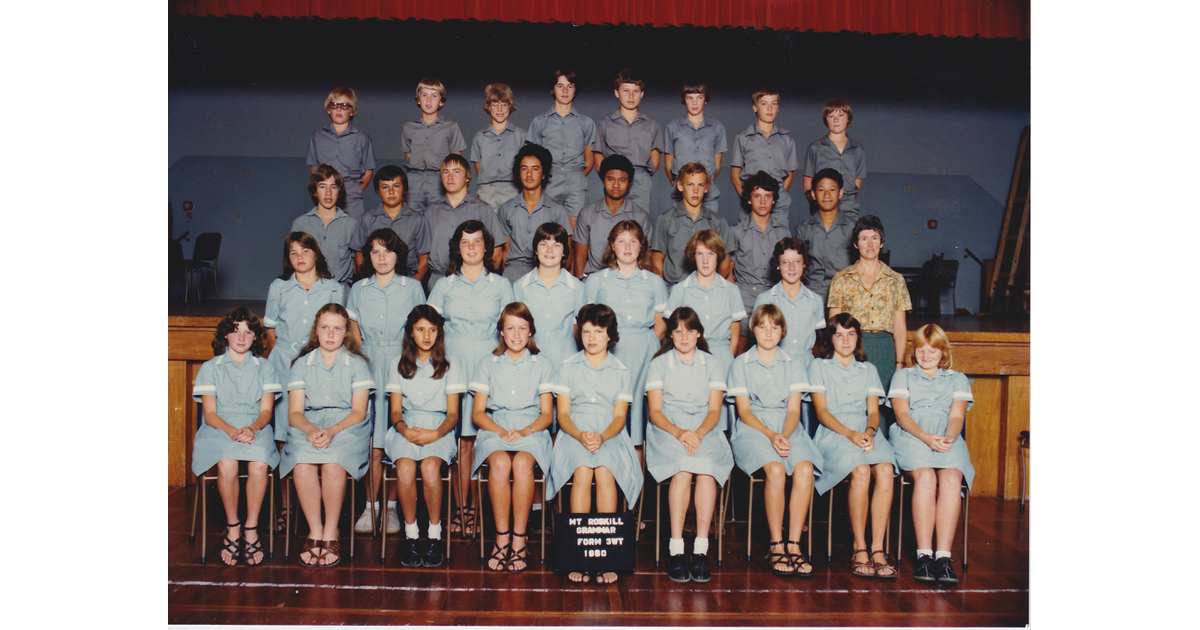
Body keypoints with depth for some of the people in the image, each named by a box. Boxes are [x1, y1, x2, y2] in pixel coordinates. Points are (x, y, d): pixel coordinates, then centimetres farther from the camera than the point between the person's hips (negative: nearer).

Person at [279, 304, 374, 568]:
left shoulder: (357, 364, 7)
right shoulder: (302, 365, 13)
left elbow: (359, 412, -1)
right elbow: (294, 413, 5)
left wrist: (332, 431, -20)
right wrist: (311, 430, -18)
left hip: (347, 426, -2)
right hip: (308, 425, 2)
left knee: (332, 464, -34)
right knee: (303, 465, -32)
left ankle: (331, 534, -19)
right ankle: (315, 533, -18)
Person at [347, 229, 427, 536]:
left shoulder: (412, 288, 9)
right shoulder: (358, 289, 13)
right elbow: (353, 329, 15)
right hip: (367, 367, 1)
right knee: (372, 445, -7)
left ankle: (391, 506, 5)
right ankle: (370, 506, 2)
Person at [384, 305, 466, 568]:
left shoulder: (450, 367, 13)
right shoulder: (397, 366, 17)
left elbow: (452, 413, 6)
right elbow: (395, 410, 11)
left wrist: (436, 433, -15)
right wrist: (404, 428, -13)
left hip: (439, 430, -1)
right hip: (405, 428, 1)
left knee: (430, 466, -34)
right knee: (405, 467, -33)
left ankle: (434, 534, -21)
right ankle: (411, 534, -19)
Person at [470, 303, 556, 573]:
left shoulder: (542, 366, 12)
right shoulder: (488, 364, 14)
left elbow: (547, 414, 8)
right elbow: (478, 413, 9)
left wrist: (525, 431, -11)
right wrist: (501, 431, -10)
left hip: (531, 431, 0)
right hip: (494, 430, 1)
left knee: (522, 463, -35)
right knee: (500, 463, -34)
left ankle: (519, 540, -28)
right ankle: (502, 537, -26)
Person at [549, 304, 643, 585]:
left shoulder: (621, 371, 11)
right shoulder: (569, 368, 11)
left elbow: (619, 417, 5)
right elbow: (563, 414, 6)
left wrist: (602, 436, -16)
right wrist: (581, 435, -14)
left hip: (611, 437, 0)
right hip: (574, 435, 0)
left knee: (604, 473, -31)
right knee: (582, 473, -31)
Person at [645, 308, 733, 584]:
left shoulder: (712, 365, 16)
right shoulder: (659, 364, 12)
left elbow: (714, 410, 7)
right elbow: (655, 412, 3)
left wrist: (699, 433, -14)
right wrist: (678, 432, -16)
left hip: (704, 430, 1)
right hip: (667, 430, -1)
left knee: (706, 467, -33)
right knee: (684, 468, -34)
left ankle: (701, 549, -33)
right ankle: (675, 549, -33)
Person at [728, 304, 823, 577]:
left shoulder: (794, 363, 15)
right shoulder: (741, 364, 9)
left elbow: (794, 409, 7)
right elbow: (744, 410, 1)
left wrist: (784, 435, -13)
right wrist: (770, 435, -14)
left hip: (790, 429, 2)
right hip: (753, 429, -2)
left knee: (804, 470, -29)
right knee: (776, 470, -32)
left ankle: (793, 544, -23)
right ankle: (776, 545, -21)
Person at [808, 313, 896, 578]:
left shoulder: (869, 370, 24)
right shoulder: (818, 367, 12)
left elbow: (873, 412, 13)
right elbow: (821, 411, 1)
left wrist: (869, 432, -11)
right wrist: (850, 434, -15)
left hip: (866, 431, 3)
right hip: (832, 433, -3)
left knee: (885, 470, -31)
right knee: (861, 471, -34)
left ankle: (878, 548, -29)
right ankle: (859, 547, -23)